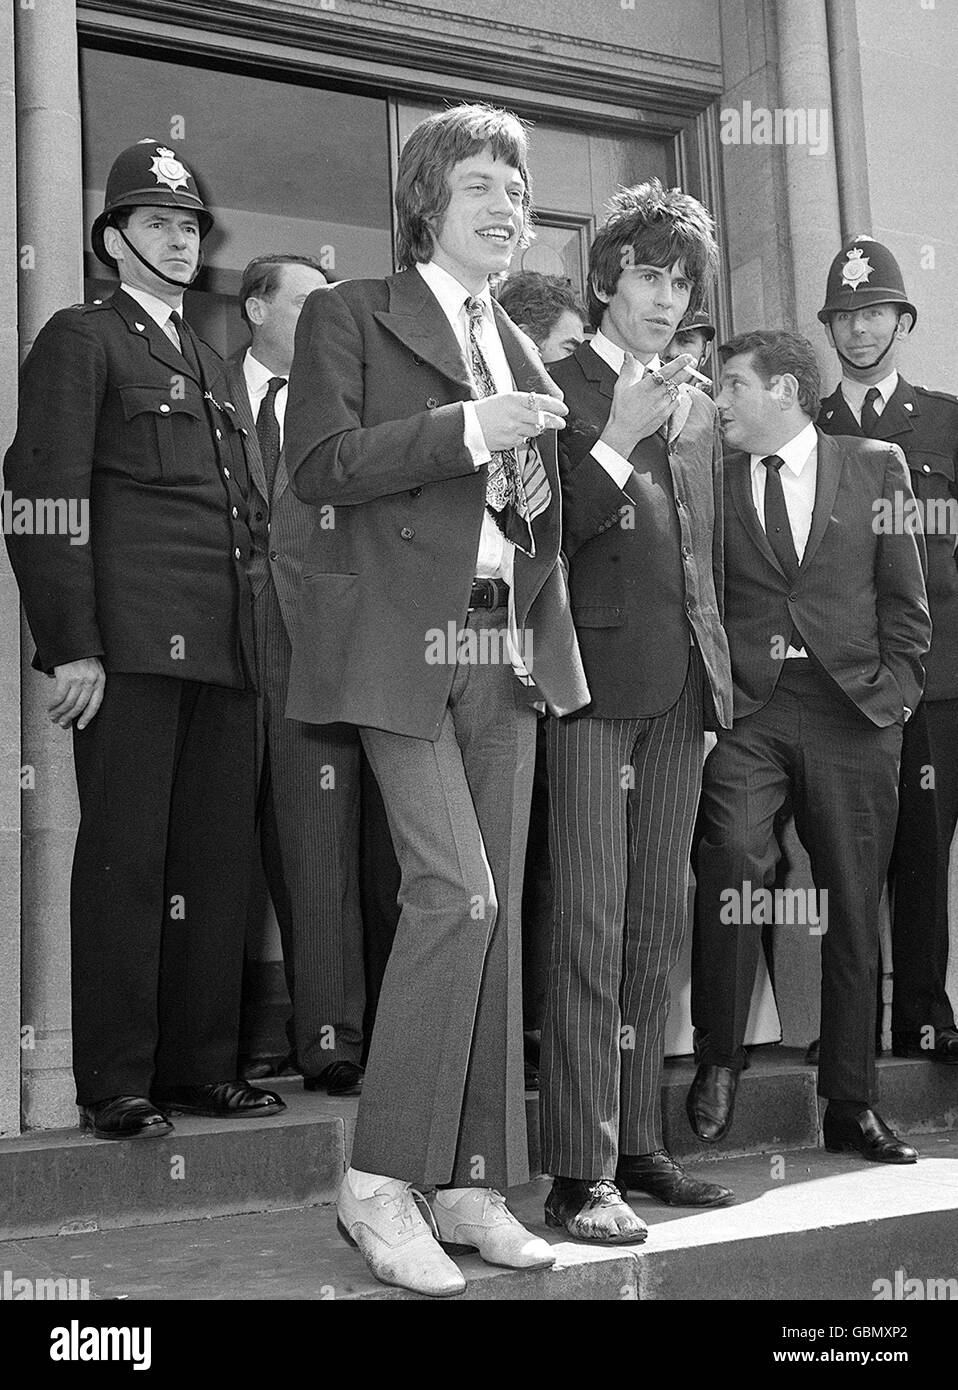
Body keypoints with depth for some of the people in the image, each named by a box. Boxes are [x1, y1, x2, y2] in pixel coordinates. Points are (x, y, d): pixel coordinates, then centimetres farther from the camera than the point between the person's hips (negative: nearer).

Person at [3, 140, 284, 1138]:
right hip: (130, 642, -7)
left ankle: (201, 1065, 16)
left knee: (216, 861, 7)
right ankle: (114, 1086, 5)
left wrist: (253, 631, 16)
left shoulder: (209, 364, 25)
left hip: (222, 646, 7)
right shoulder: (80, 340, 3)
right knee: (124, 859, -4)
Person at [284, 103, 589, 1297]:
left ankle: (471, 1184, 13)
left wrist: (538, 495, 5)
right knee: (457, 892, -16)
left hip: (510, 648, 7)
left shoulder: (520, 348, 22)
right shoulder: (349, 314, 4)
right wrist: (466, 428, -16)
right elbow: (317, 466, -9)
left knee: (495, 909, 4)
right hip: (404, 639, -6)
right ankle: (378, 1183, -3)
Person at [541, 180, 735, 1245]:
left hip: (683, 683, 7)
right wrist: (613, 444, -18)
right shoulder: (556, 388, -1)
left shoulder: (695, 408, 20)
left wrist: (714, 668, 16)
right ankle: (580, 1175, -4)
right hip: (594, 671, -7)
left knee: (657, 923, 10)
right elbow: (542, 539, -9)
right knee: (591, 925, -9)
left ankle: (636, 1144, 20)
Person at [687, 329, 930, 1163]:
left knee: (854, 912, 4)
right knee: (734, 856, -24)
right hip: (746, 707, 0)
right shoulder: (711, 477, 10)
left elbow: (905, 597, 9)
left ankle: (852, 1106, 17)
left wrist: (895, 690, 1)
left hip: (855, 710, 1)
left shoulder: (875, 467, 10)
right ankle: (719, 1059, -6)